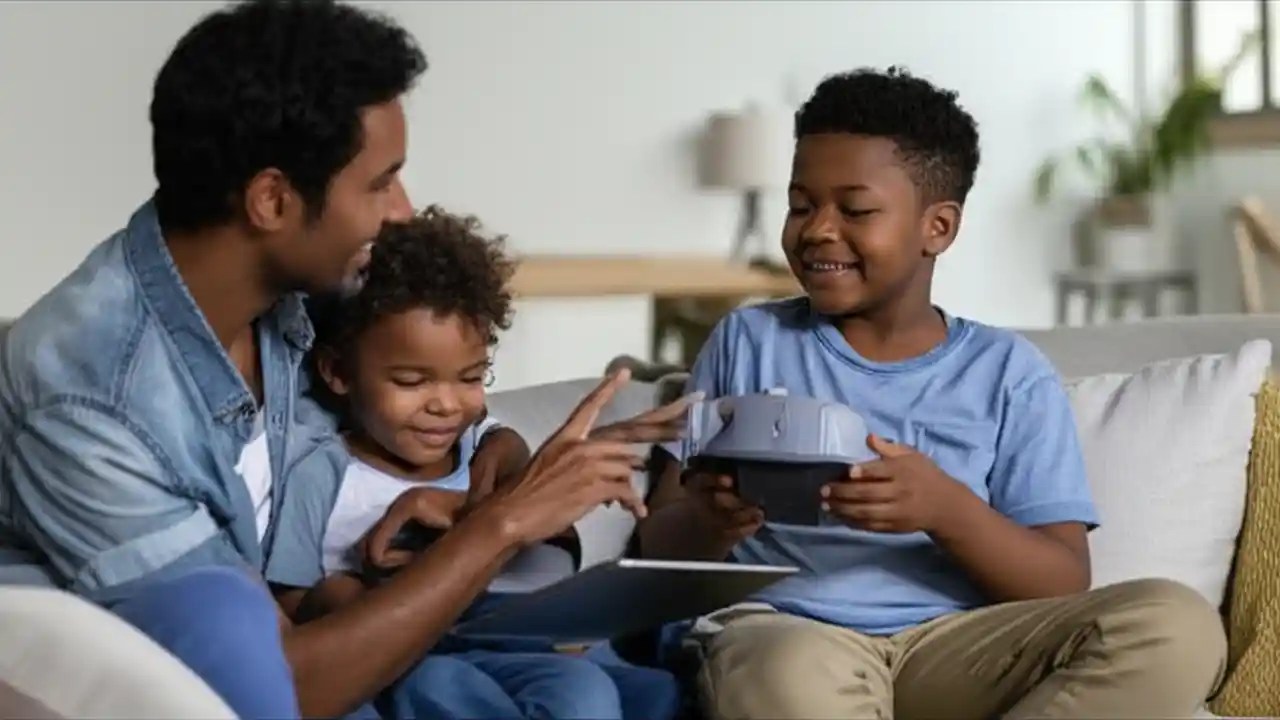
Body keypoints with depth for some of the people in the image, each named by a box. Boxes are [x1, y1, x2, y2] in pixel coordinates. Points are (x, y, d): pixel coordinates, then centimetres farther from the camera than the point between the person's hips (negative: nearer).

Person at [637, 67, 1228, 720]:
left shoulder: (1009, 372, 12)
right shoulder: (747, 342, 15)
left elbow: (1066, 588, 3)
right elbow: (661, 544, 13)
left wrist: (946, 509, -17)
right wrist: (711, 523, -13)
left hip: (954, 649, 3)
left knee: (1175, 624, -27)